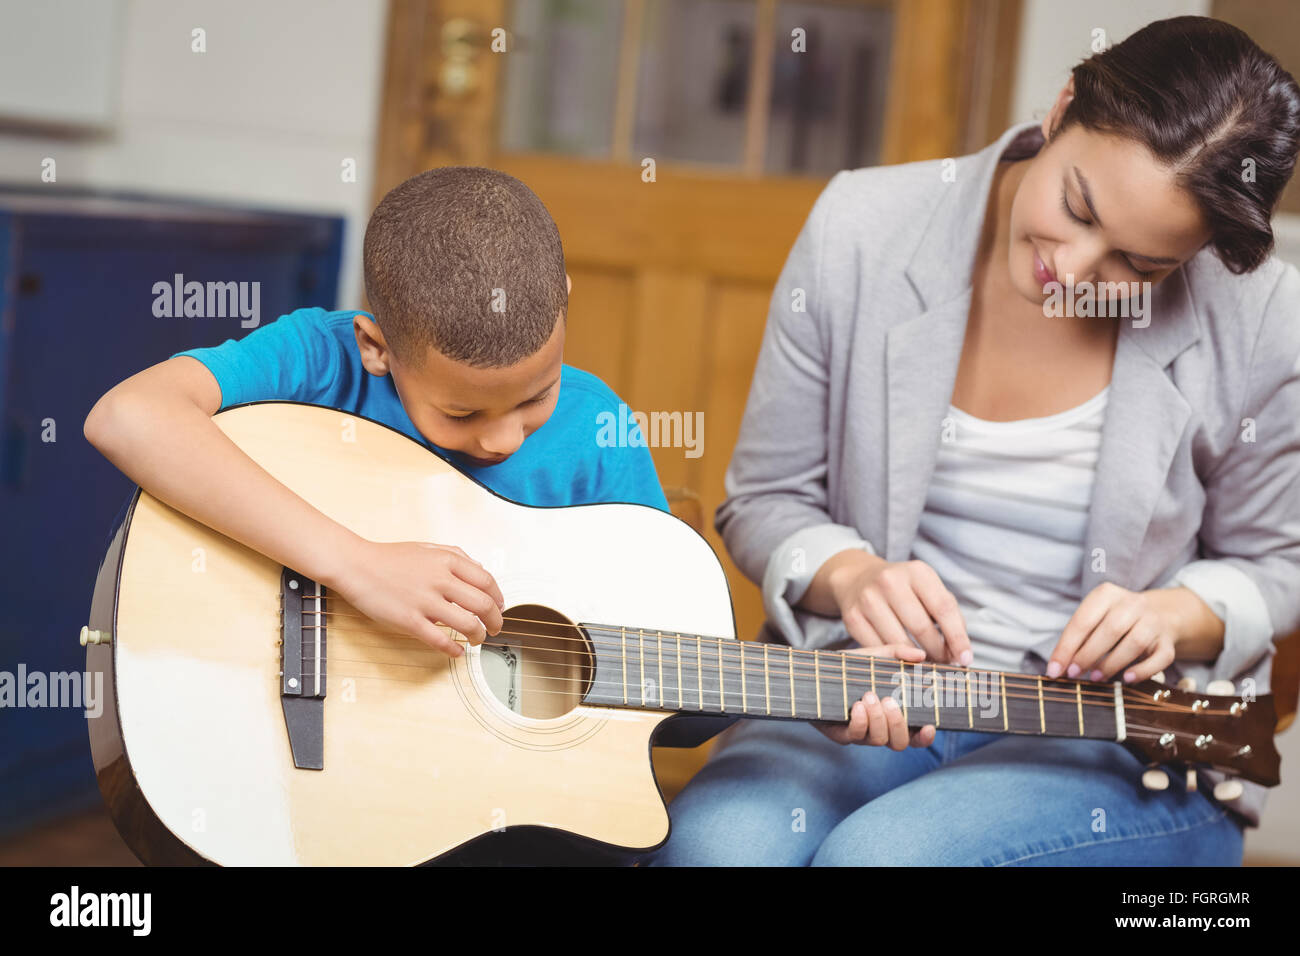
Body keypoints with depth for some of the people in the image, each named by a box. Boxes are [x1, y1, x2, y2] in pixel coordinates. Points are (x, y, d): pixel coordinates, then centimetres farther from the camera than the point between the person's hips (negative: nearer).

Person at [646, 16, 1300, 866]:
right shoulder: (861, 231, -5)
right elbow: (765, 499, 5)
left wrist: (1173, 618, -13)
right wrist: (849, 574, -16)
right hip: (868, 687, 2)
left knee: (880, 853, -32)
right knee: (710, 844, -31)